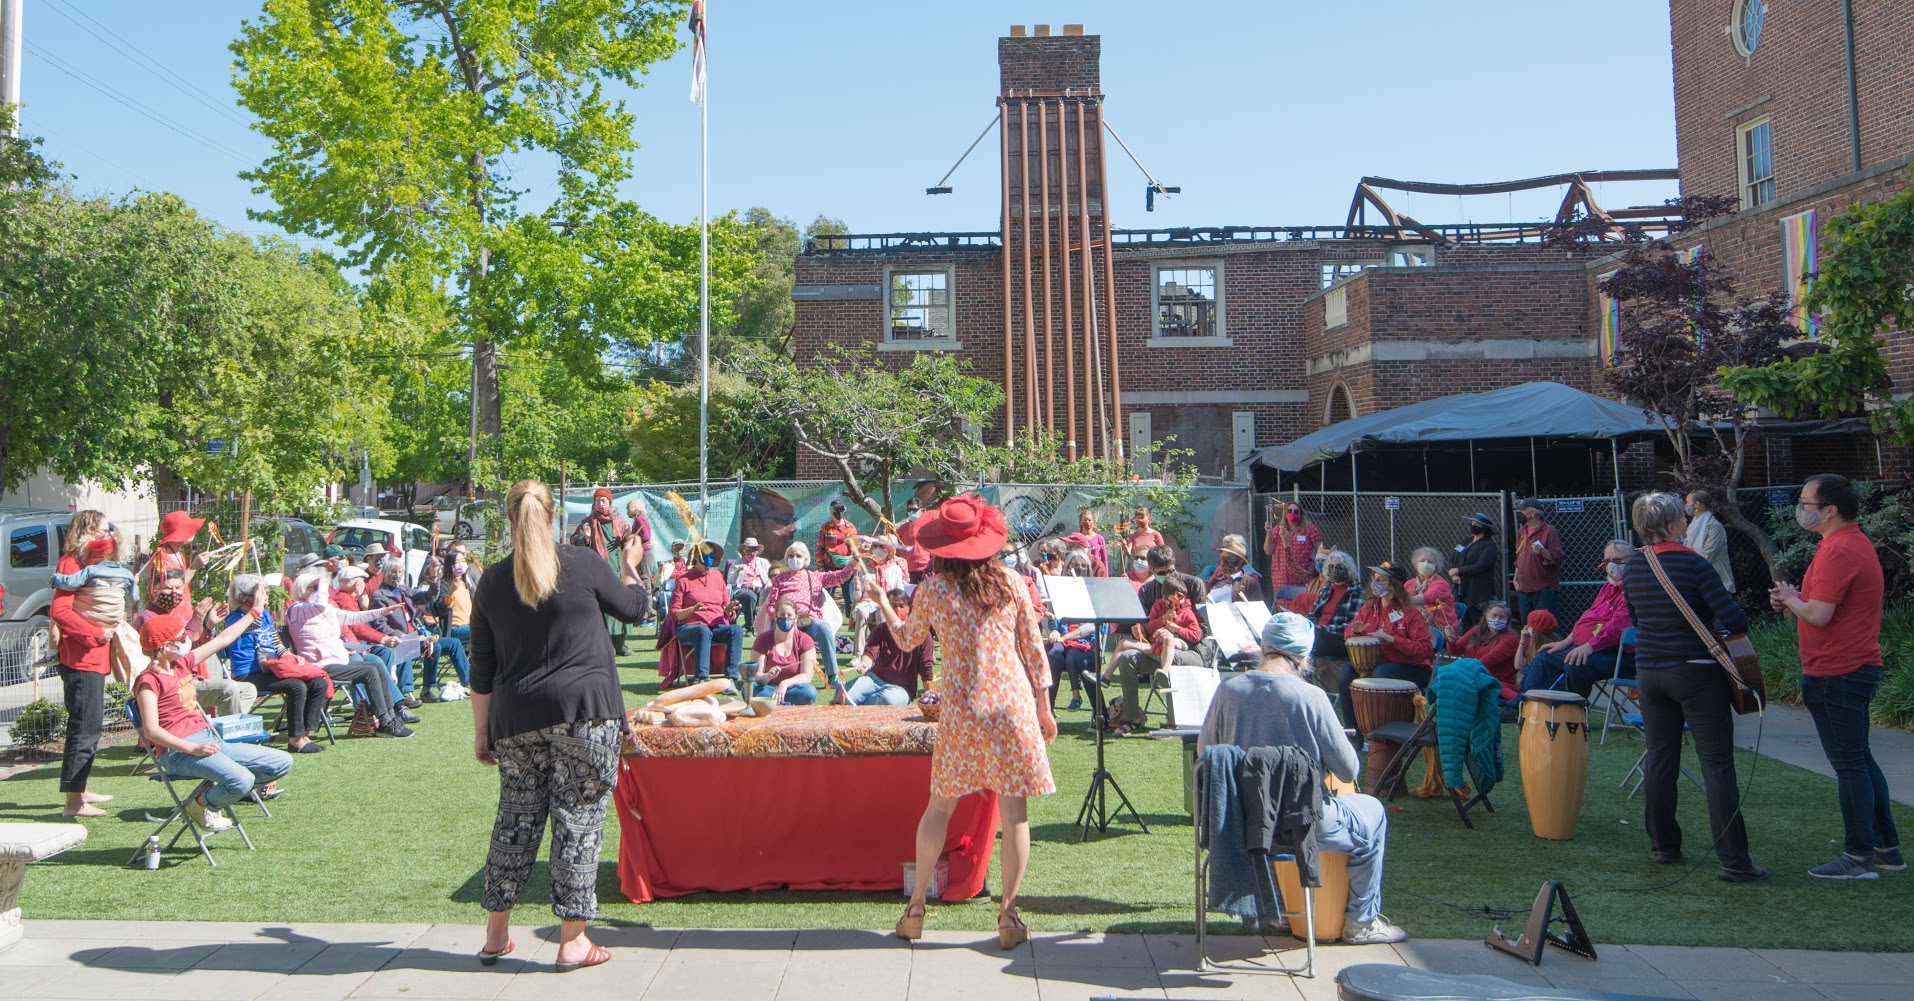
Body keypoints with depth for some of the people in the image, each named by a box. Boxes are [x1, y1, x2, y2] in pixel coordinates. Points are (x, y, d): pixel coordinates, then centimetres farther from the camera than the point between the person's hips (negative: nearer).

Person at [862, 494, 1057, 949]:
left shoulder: (932, 590, -1)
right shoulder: (1010, 583, 0)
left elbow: (906, 639, 16)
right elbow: (1034, 651, 4)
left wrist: (881, 600, 32)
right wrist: (1044, 707, 14)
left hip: (960, 709, 1)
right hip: (1012, 704, 0)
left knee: (939, 806, 14)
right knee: (1014, 811, 5)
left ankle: (915, 906, 19)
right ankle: (1008, 915, 7)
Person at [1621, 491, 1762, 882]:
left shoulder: (1632, 567, 4)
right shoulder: (1693, 564, -15)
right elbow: (1733, 618, -18)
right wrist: (1737, 624, 3)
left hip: (1649, 671, 6)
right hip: (1696, 671, -6)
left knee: (1659, 760, 12)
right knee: (1717, 765, -2)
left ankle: (1664, 846, 20)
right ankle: (1734, 861, -2)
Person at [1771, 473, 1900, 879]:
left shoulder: (1839, 551, -20)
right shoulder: (1855, 543, 15)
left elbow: (1819, 615, -24)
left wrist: (1790, 599, -6)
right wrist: (1795, 599, 5)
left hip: (1837, 675, -11)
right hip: (1856, 667, 11)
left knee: (1849, 765, -3)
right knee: (1860, 760, 17)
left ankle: (1859, 857, 4)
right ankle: (1886, 848, 24)